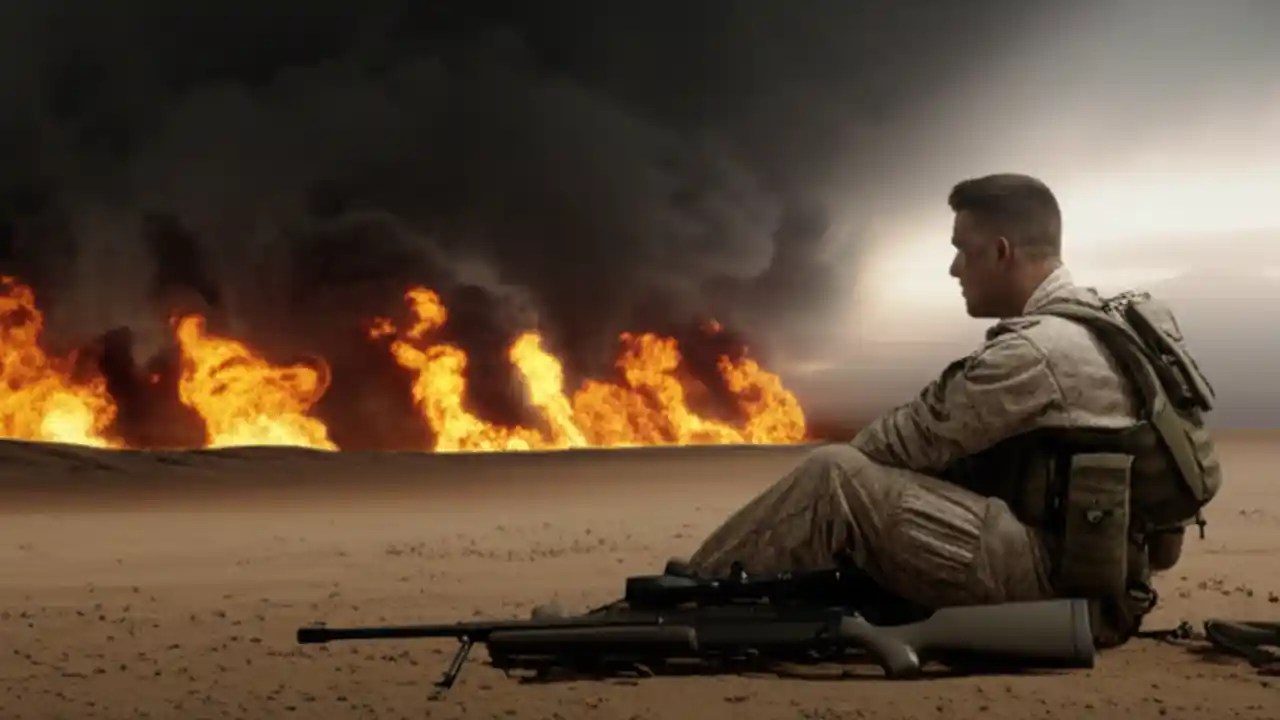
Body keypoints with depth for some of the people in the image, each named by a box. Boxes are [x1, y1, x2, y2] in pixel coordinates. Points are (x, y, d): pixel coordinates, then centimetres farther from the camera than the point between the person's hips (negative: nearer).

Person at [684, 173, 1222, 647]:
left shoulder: (1036, 349, -15)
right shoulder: (1093, 324, 17)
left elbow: (914, 438, -10)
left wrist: (842, 461, 8)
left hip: (1047, 574, -10)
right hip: (1082, 575, 10)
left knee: (833, 477, -14)